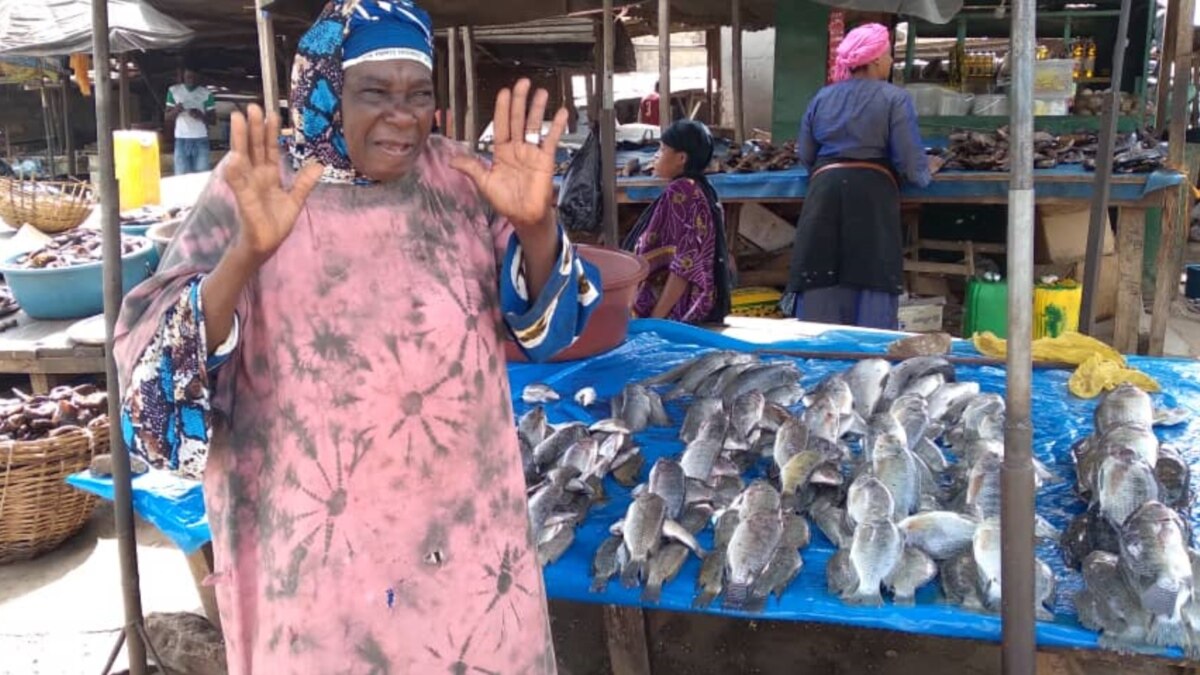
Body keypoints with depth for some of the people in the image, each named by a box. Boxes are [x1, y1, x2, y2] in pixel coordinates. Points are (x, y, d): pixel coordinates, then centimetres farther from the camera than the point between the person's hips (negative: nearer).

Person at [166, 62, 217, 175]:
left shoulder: (206, 93, 6)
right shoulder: (173, 91, 8)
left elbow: (213, 120, 5)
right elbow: (167, 118, 9)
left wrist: (201, 116, -15)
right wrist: (175, 111, -13)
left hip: (201, 141, 0)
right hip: (181, 141, 1)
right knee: (181, 176, -4)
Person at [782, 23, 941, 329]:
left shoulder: (822, 97, 15)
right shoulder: (894, 98, 1)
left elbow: (805, 156, 15)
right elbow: (910, 160, -4)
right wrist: (925, 171, 17)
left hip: (824, 191, 4)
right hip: (871, 192, -4)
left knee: (819, 284, 4)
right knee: (872, 281, 1)